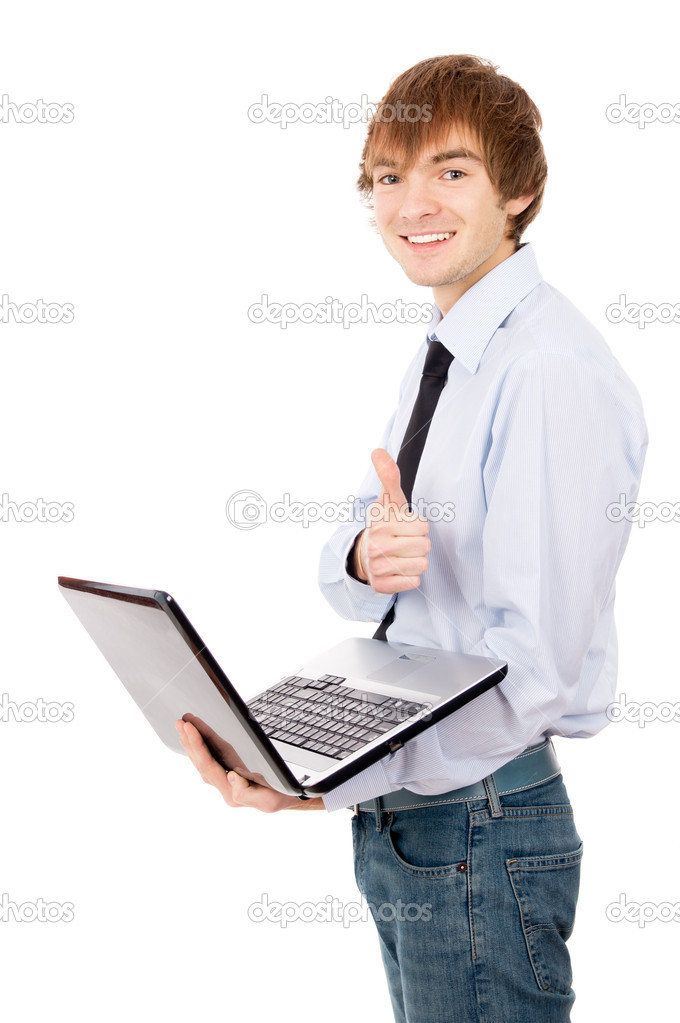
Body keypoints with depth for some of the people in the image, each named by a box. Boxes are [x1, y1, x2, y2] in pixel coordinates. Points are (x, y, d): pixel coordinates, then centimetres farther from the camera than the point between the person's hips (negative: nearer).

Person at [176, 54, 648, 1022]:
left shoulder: (552, 371, -20)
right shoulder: (436, 361, 10)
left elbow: (534, 666, -25)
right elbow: (345, 576, 7)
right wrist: (365, 558, -17)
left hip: (479, 827, -8)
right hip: (397, 816, 8)